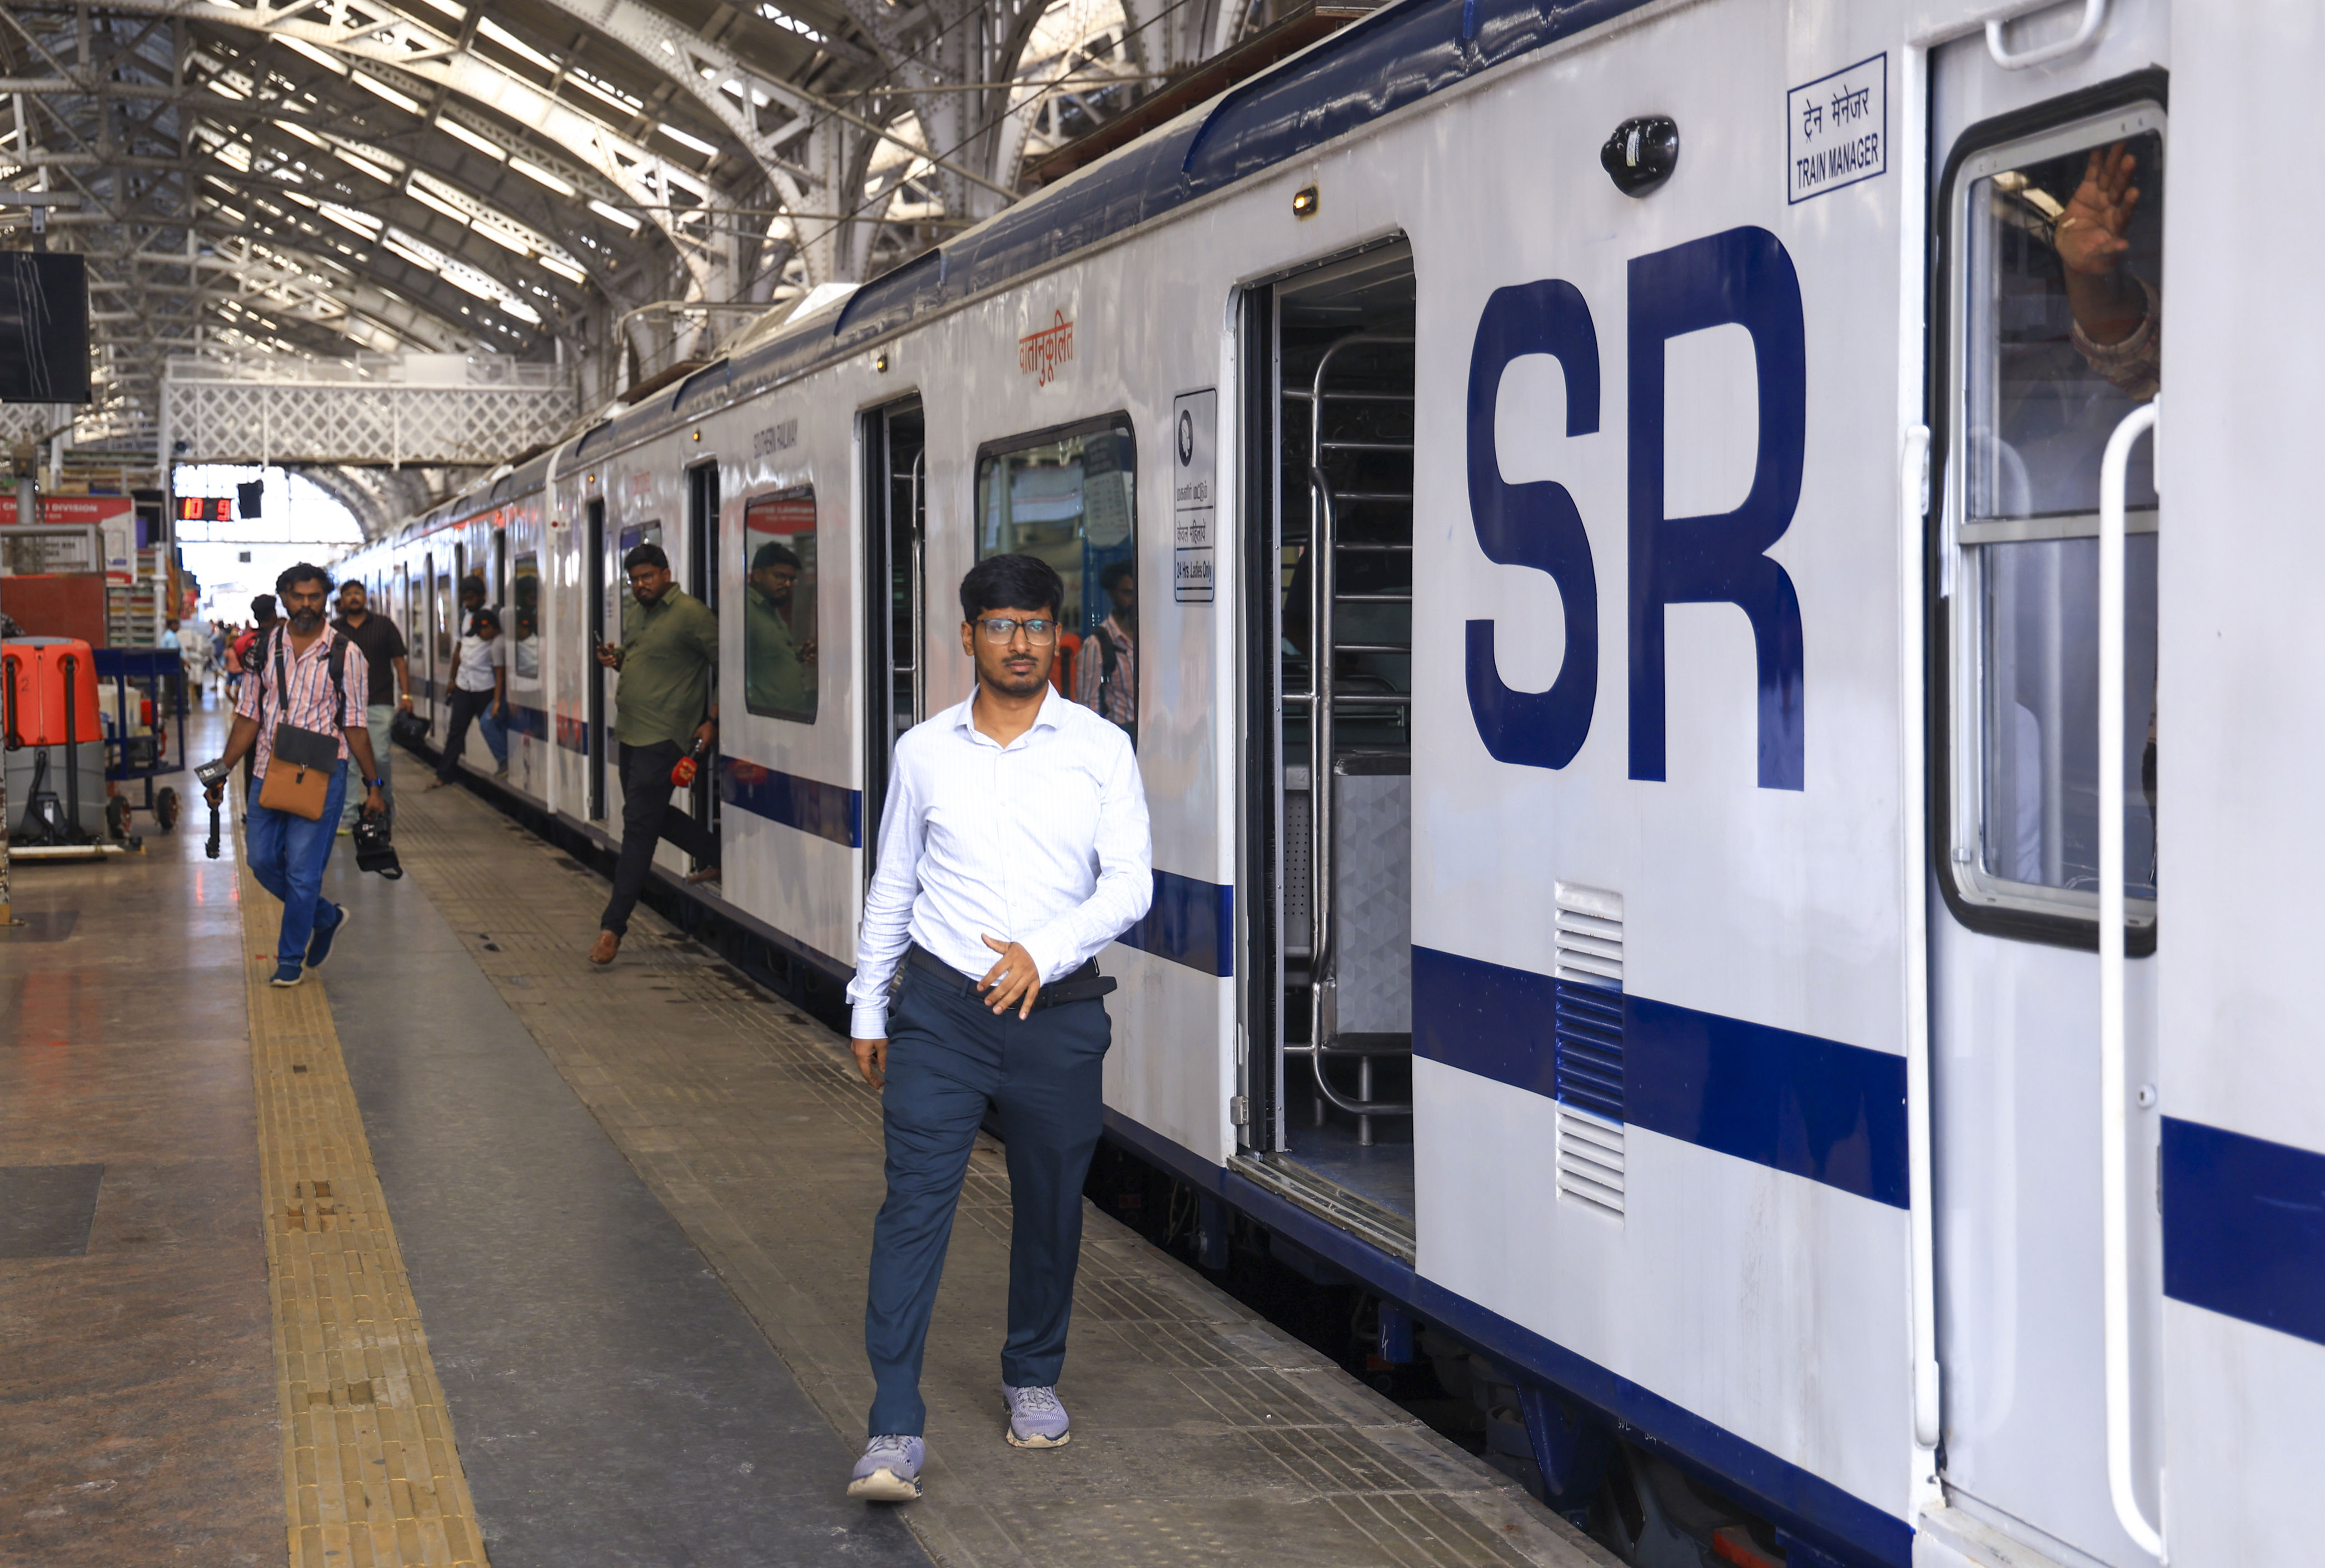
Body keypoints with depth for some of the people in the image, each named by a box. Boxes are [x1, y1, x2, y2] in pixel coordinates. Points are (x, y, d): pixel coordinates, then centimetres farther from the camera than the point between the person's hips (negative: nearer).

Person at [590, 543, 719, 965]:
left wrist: (713, 720, -14)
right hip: (631, 732, 10)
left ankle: (613, 926, -7)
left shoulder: (691, 614, -14)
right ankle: (717, 857, 37)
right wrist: (616, 659, 4)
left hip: (662, 736, -10)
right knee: (651, 814, 18)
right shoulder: (634, 613, 14)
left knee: (639, 825, -8)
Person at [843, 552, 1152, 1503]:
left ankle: (1033, 1378, 35)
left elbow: (1129, 883, -5)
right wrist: (866, 1009, 14)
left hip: (1058, 1013, 0)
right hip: (941, 1006, 0)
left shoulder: (1100, 749, 1)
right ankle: (894, 1431, -9)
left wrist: (1043, 954, -20)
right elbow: (891, 888, 14)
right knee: (916, 1200, -9)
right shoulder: (924, 752, 6)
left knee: (1051, 1204, 12)